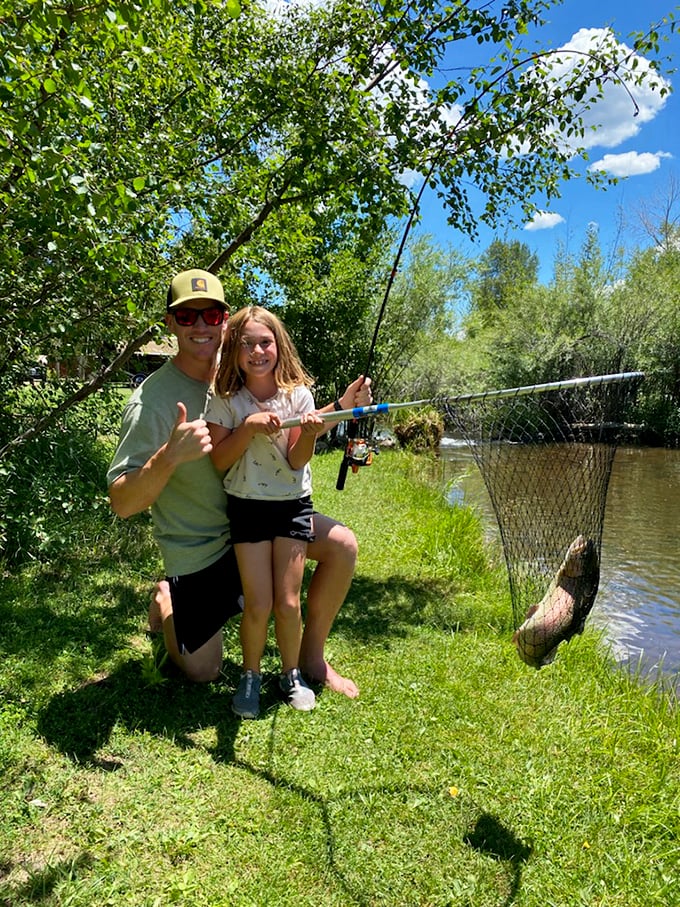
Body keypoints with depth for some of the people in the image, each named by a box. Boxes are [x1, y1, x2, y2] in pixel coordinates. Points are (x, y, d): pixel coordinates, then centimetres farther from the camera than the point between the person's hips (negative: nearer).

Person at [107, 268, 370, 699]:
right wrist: (170, 455, -44)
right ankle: (165, 599, 39)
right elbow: (122, 503, -26)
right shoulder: (152, 400, -23)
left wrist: (340, 407, -6)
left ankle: (312, 657, 10)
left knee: (342, 545, -11)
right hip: (199, 548, -4)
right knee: (202, 671, 8)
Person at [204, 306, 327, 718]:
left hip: (293, 503, 1)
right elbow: (219, 460, -7)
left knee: (288, 603, 0)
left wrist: (310, 433, -26)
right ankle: (251, 676, 25)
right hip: (247, 505, 0)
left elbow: (296, 461, -7)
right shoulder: (225, 400, -4)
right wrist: (249, 427, -20)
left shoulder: (298, 394, -3)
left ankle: (292, 674, 27)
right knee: (258, 605, -3)